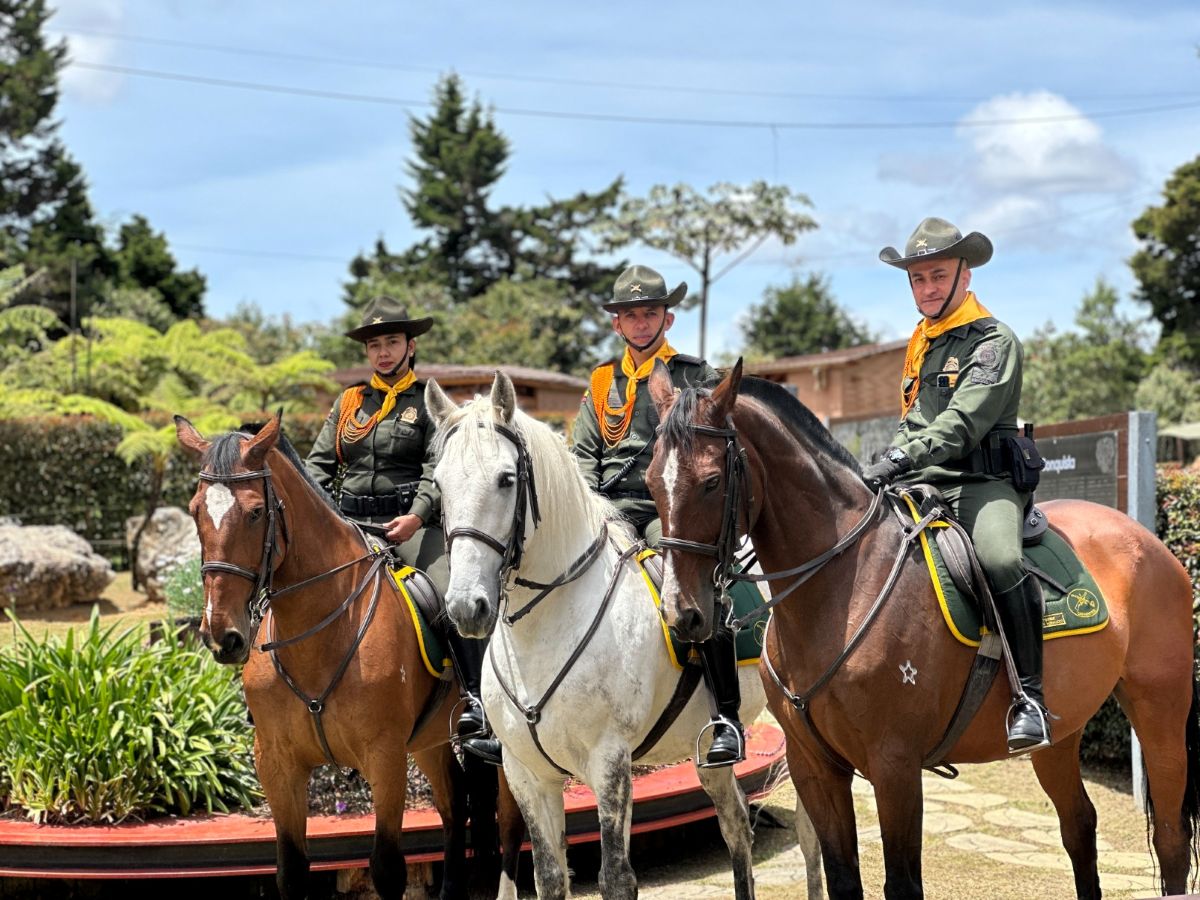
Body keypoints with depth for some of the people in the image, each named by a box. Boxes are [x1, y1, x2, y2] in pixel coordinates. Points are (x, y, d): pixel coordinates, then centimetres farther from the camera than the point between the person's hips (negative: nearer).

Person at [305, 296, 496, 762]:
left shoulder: (429, 403, 5)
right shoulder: (349, 401, 16)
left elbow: (438, 470, -6)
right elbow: (320, 463, 15)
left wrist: (416, 516, -22)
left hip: (409, 523, -4)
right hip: (350, 523, 4)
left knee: (452, 592, -27)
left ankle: (474, 697, -22)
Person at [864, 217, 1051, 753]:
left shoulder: (994, 341, -4)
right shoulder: (919, 345, 20)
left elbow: (962, 423, -18)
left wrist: (902, 458, -30)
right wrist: (884, 469, 12)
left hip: (981, 482, -8)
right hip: (921, 487, 8)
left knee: (1000, 560, -36)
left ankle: (1030, 695, -26)